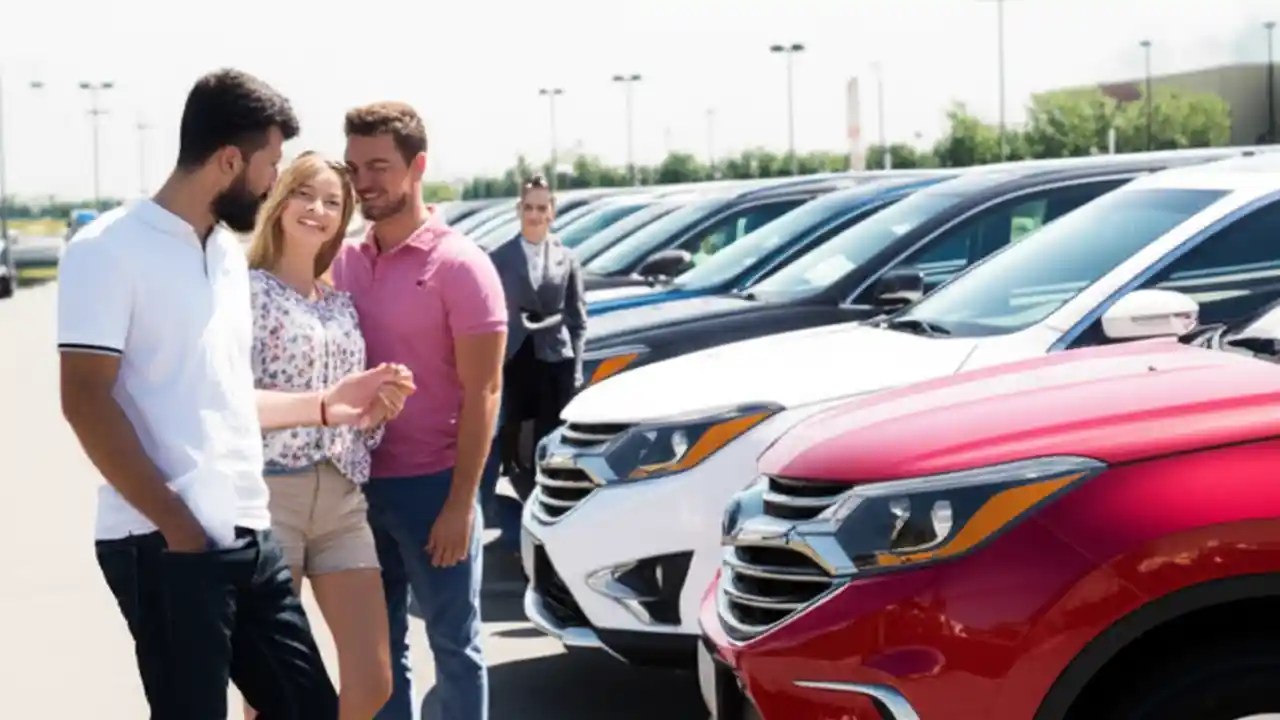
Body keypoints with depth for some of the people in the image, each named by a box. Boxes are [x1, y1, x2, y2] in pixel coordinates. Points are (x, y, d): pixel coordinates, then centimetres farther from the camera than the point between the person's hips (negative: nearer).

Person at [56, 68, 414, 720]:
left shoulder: (229, 254, 17)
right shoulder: (109, 251, -8)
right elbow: (86, 403, -14)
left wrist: (326, 405, 20)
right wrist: (177, 526, -17)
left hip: (249, 538, 8)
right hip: (166, 547, -8)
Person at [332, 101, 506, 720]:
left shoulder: (458, 264, -9)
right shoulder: (343, 262, 7)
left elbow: (482, 392, -11)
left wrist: (460, 503, -15)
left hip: (431, 486, -5)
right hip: (361, 483, 5)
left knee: (453, 644, 5)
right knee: (379, 644, 12)